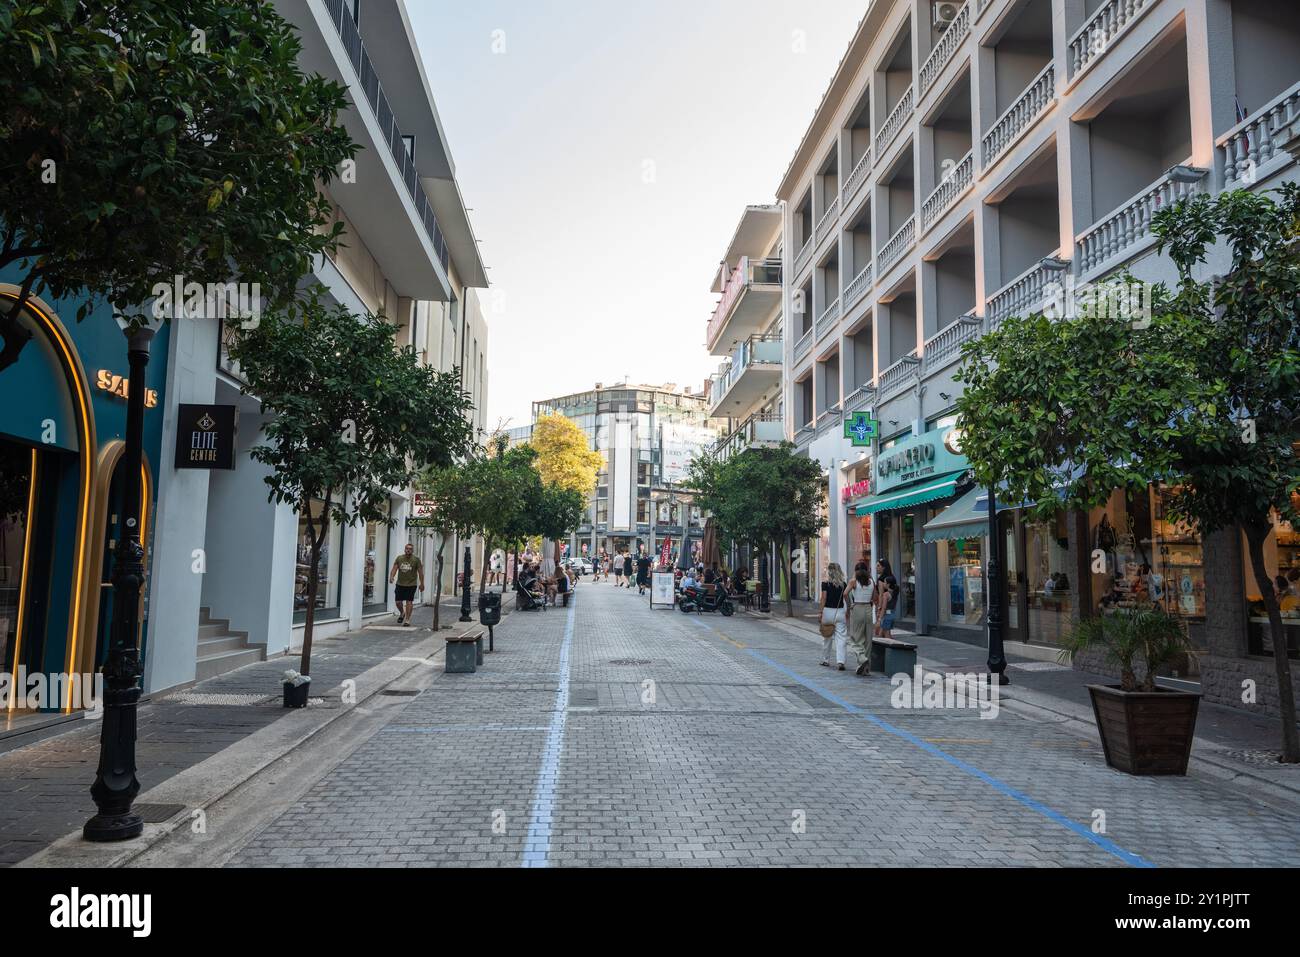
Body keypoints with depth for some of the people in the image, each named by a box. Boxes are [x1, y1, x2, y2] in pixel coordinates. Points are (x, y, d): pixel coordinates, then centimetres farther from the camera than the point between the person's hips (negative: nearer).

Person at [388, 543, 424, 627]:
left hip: (411, 584, -3)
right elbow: (394, 569, 0)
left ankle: (407, 620, 3)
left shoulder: (416, 559, -4)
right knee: (398, 601, 8)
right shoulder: (399, 558, 3)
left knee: (409, 602, -4)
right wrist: (391, 576, -19)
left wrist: (422, 584, -2)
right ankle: (402, 613, 37)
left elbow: (420, 572, -2)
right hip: (400, 584, 3)